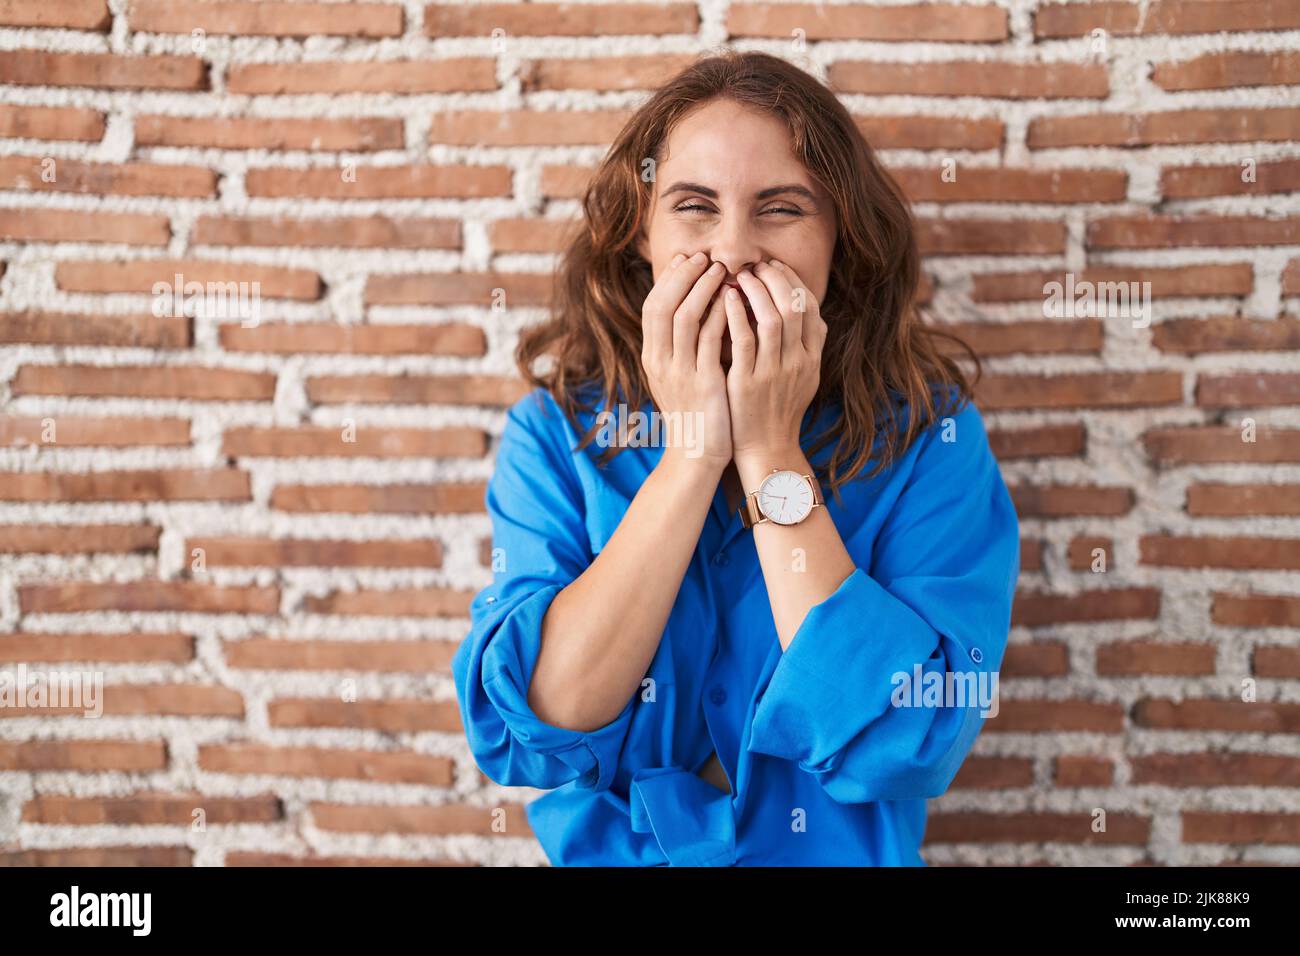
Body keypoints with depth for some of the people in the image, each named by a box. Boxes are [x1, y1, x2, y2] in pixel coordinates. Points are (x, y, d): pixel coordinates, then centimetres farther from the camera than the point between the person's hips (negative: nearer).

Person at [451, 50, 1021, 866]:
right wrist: (690, 453, -18)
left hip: (842, 850, -1)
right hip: (613, 849, 1)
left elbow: (905, 750, -17)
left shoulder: (928, 435, -7)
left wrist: (771, 455, -18)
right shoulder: (558, 429, -4)